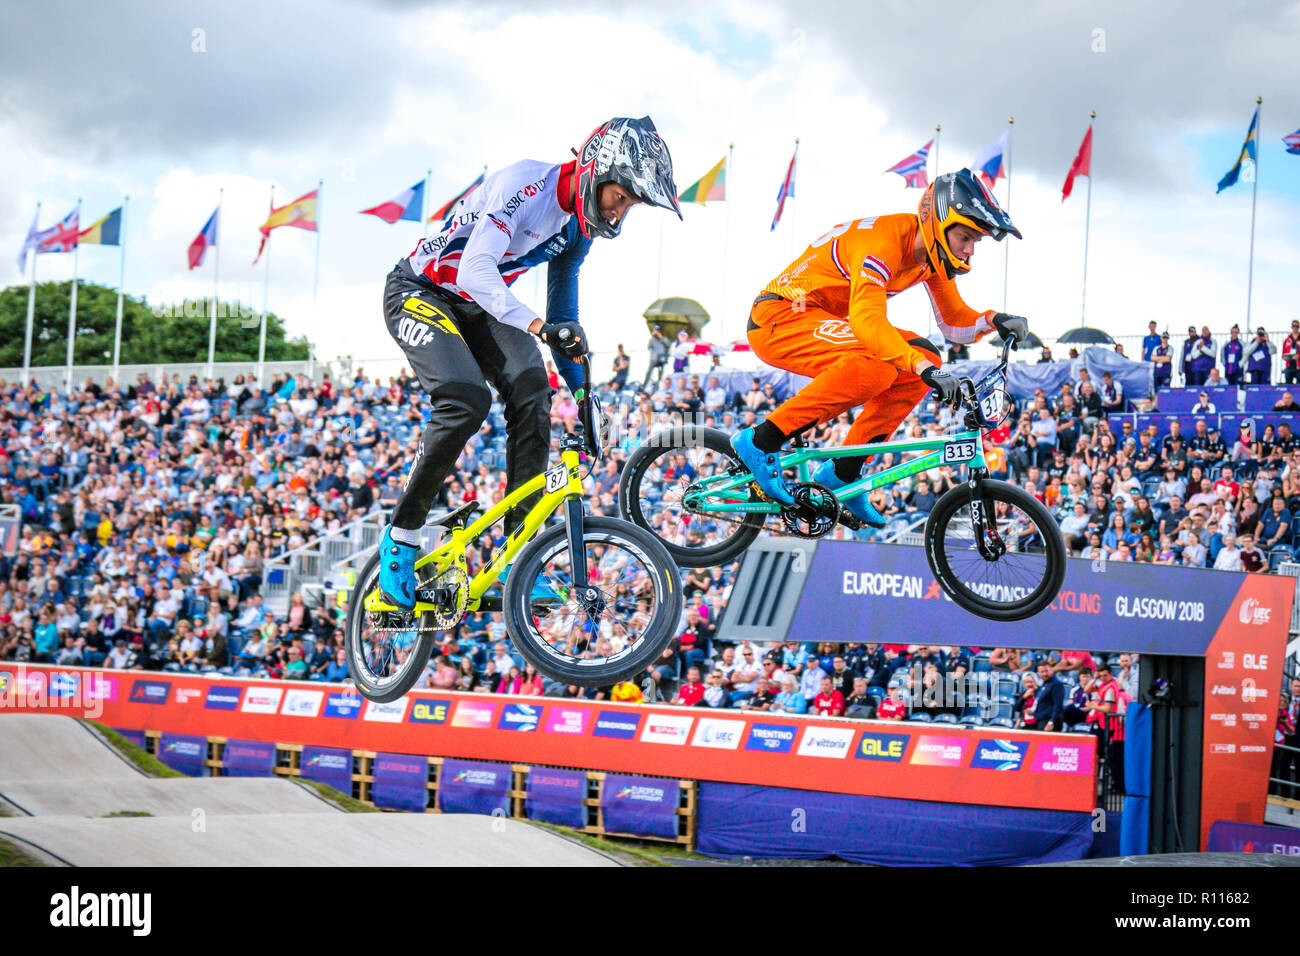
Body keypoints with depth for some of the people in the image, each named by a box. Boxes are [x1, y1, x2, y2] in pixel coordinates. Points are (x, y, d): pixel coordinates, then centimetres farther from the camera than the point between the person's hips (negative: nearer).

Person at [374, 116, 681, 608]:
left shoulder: (580, 222, 0)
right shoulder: (525, 185, -28)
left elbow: (563, 296, 13)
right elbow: (474, 271, -39)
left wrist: (579, 388, 10)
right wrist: (537, 325, -52)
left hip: (475, 306, 8)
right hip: (418, 292, -8)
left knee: (531, 391, -15)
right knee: (466, 401, -27)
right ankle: (400, 536, -14)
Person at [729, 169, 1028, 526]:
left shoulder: (932, 256, 1)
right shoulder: (883, 241, -27)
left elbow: (955, 322, 9)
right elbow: (867, 319, -40)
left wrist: (993, 320, -13)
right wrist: (924, 366, -50)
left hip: (819, 320, 10)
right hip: (779, 319, -9)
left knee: (917, 369, -4)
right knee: (876, 365, -32)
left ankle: (842, 473, 0)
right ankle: (762, 441, -23)